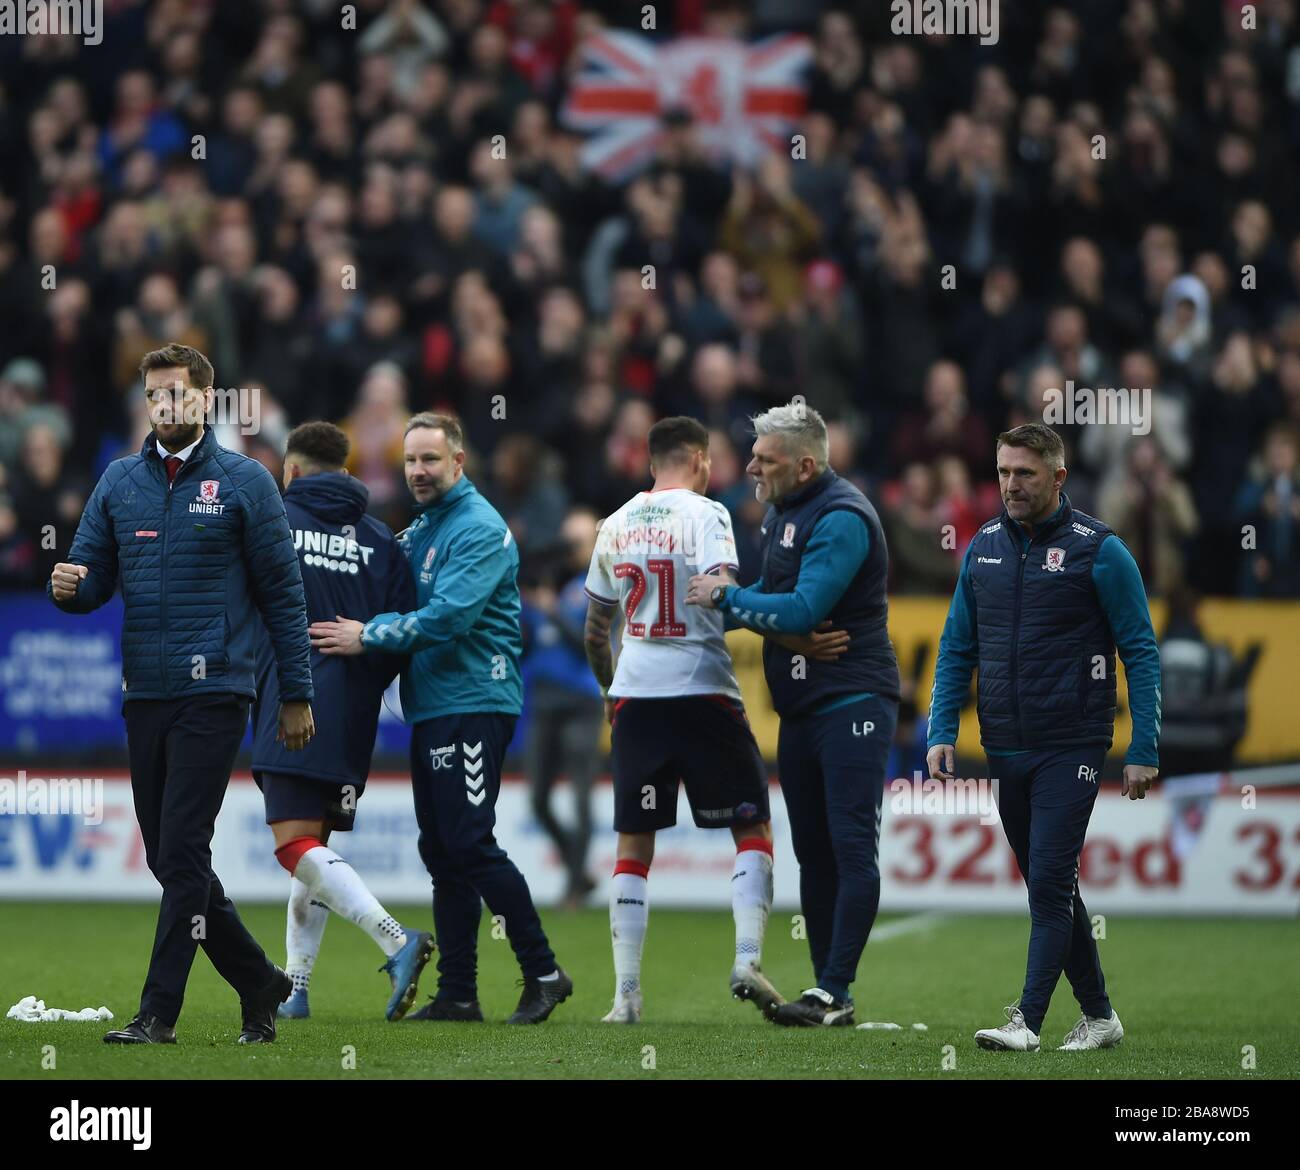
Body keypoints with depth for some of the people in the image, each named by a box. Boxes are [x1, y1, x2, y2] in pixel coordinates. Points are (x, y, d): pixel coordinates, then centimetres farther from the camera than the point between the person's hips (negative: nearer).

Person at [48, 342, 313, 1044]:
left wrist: (296, 694, 0)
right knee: (168, 858, 7)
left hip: (212, 694, -5)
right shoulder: (119, 483, 12)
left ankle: (159, 1011, -7)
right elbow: (92, 579, 13)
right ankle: (259, 983, 22)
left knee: (182, 851, -10)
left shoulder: (243, 483, -1)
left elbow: (282, 593, 1)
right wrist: (68, 586, -12)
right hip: (144, 693, 5)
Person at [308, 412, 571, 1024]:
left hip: (472, 702, -9)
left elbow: (447, 617, -21)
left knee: (470, 844, -13)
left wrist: (368, 635, -14)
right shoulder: (420, 529, 18)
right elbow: (406, 602, 26)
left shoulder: (479, 528, -11)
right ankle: (456, 994, 11)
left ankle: (544, 974, -7)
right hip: (431, 708, 9)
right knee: (441, 850, 8)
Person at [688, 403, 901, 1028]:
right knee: (813, 852, 10)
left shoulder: (842, 519, -17)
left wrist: (725, 596, -12)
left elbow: (802, 610, -24)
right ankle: (827, 990, 15)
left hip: (852, 701, -10)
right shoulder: (782, 511, 13)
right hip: (801, 706, 10)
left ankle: (833, 992, -15)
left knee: (851, 847, -11)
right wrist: (723, 603, 7)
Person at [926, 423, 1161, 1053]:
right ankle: (1098, 1015, 20)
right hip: (1005, 751, 6)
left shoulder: (1099, 550, -7)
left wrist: (1143, 752, -10)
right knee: (1049, 885, 11)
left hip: (1071, 748, -6)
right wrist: (941, 733, 2)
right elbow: (956, 648, 14)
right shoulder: (983, 549, 8)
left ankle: (1028, 1019, -12)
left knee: (1050, 881, -11)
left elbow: (1141, 652, -6)